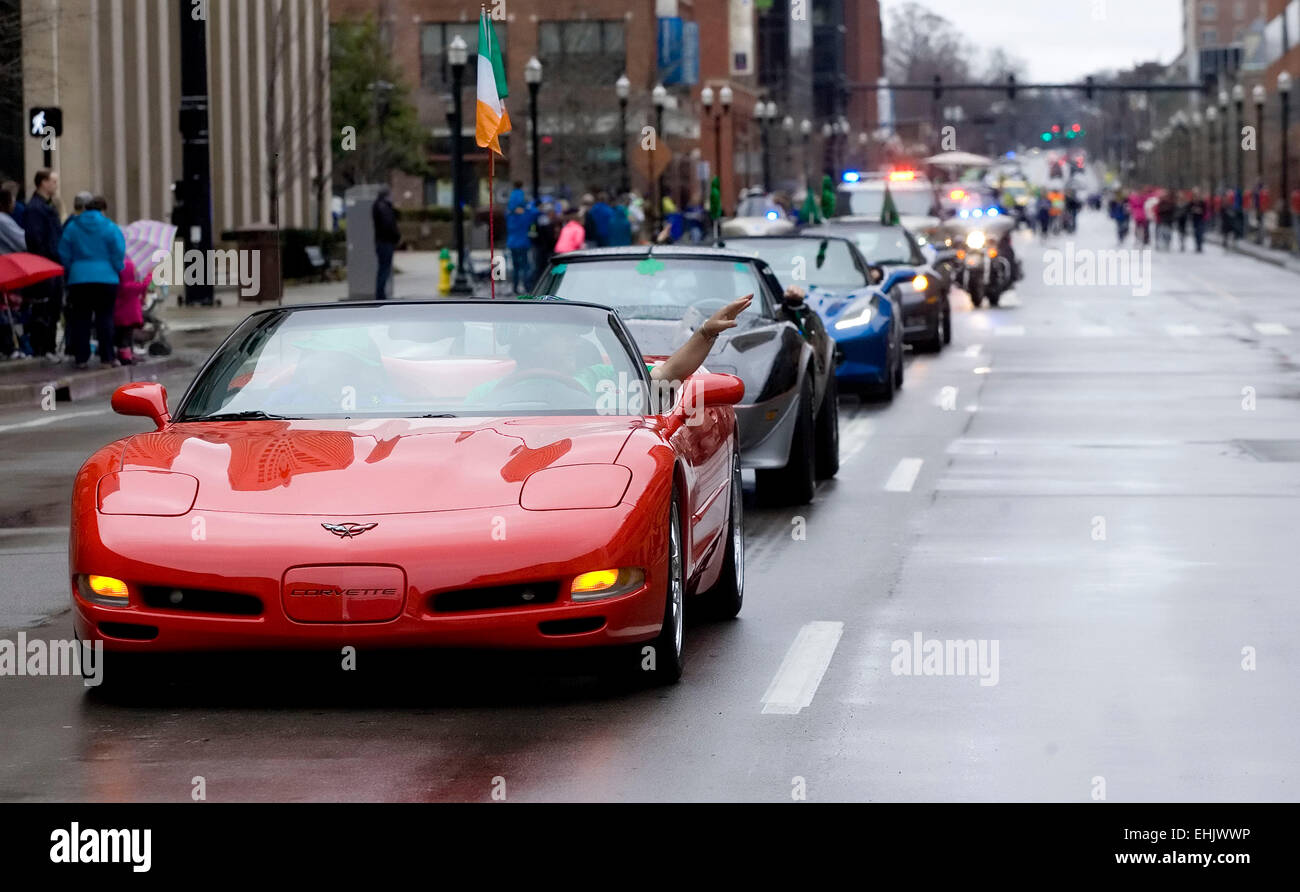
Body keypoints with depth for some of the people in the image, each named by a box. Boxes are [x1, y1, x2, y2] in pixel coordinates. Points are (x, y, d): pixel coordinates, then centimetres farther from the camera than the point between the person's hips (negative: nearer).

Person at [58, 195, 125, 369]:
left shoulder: (72, 227, 6)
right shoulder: (110, 228, -2)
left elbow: (64, 254, 6)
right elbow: (118, 256, -5)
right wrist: (117, 271, 11)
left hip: (78, 278, 2)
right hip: (106, 279, -2)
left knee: (80, 319, 6)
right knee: (105, 317, 2)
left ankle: (80, 357, 4)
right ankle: (107, 357, -1)